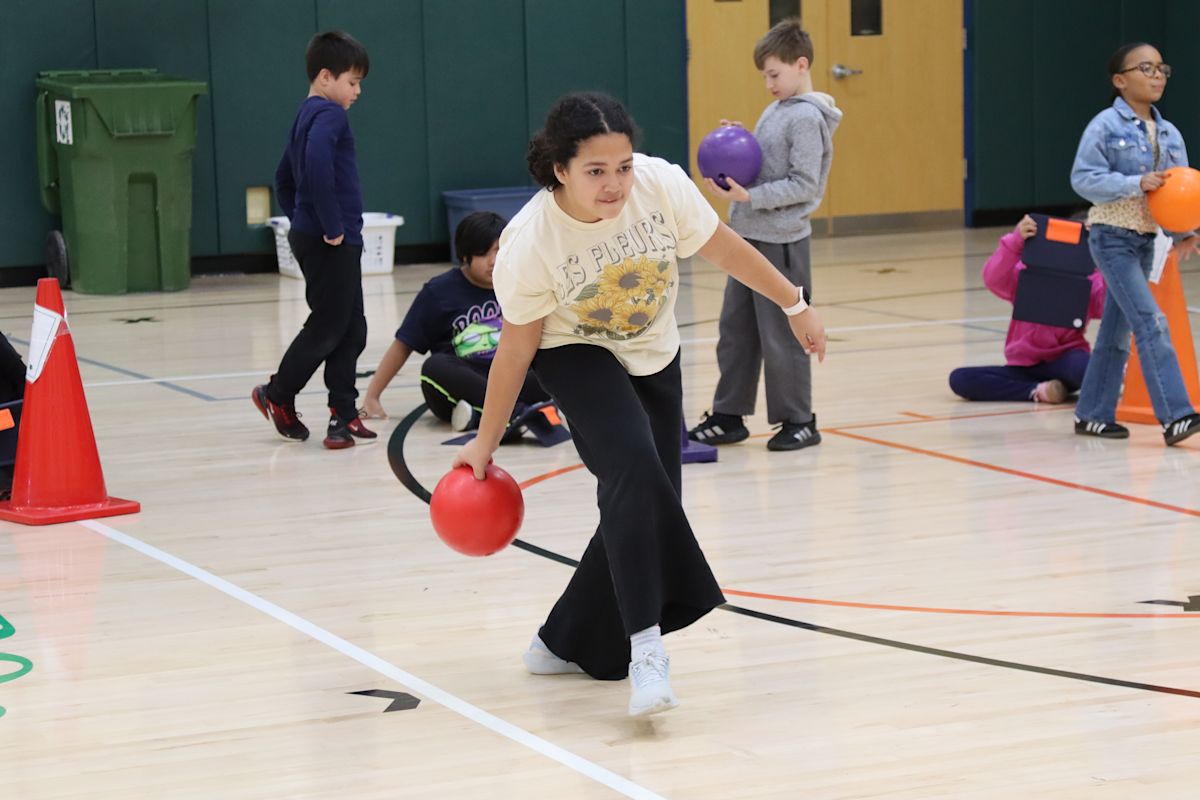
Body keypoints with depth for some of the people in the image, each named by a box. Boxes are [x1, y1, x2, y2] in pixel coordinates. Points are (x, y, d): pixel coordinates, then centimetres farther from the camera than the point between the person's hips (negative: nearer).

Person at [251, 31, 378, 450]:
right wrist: (332, 226, -25)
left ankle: (343, 414, 11)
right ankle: (277, 395, 11)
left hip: (312, 238, 10)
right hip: (331, 243, -10)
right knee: (327, 328, -2)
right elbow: (318, 164, -31)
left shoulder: (308, 116, 18)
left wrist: (302, 222, 23)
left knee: (351, 329, 10)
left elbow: (284, 178, 26)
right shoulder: (329, 115, -13)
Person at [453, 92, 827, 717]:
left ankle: (566, 644, 21)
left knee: (641, 507, 3)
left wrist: (794, 306, 2)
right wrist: (485, 443, -7)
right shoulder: (527, 244, -29)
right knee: (634, 473, -29)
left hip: (655, 360, 4)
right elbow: (516, 348, -16)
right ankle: (644, 647, -30)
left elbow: (724, 248, -8)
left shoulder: (662, 185, -26)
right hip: (577, 357, -4)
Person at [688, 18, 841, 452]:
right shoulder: (775, 110, 13)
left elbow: (804, 185, -18)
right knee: (735, 329, 12)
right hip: (749, 236, 9)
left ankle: (797, 421, 9)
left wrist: (751, 196, -23)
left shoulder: (806, 117, -14)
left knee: (780, 335, -1)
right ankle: (728, 416, 19)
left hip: (781, 243, -9)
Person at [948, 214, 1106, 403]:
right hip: (1026, 365, 3)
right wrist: (1016, 239, -36)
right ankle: (1036, 391, -20)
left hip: (1064, 361, -3)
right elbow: (993, 279, -22)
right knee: (959, 379, -21)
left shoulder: (1087, 282, -1)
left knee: (1084, 368, -42)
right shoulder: (1025, 274, -1)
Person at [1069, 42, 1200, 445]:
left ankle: (1093, 414, 23)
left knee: (1117, 332, 13)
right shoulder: (1105, 125, -11)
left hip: (1145, 241, 7)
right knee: (1151, 323, -16)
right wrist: (1136, 184, -24)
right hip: (1113, 238, -7)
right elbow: (1083, 178, -16)